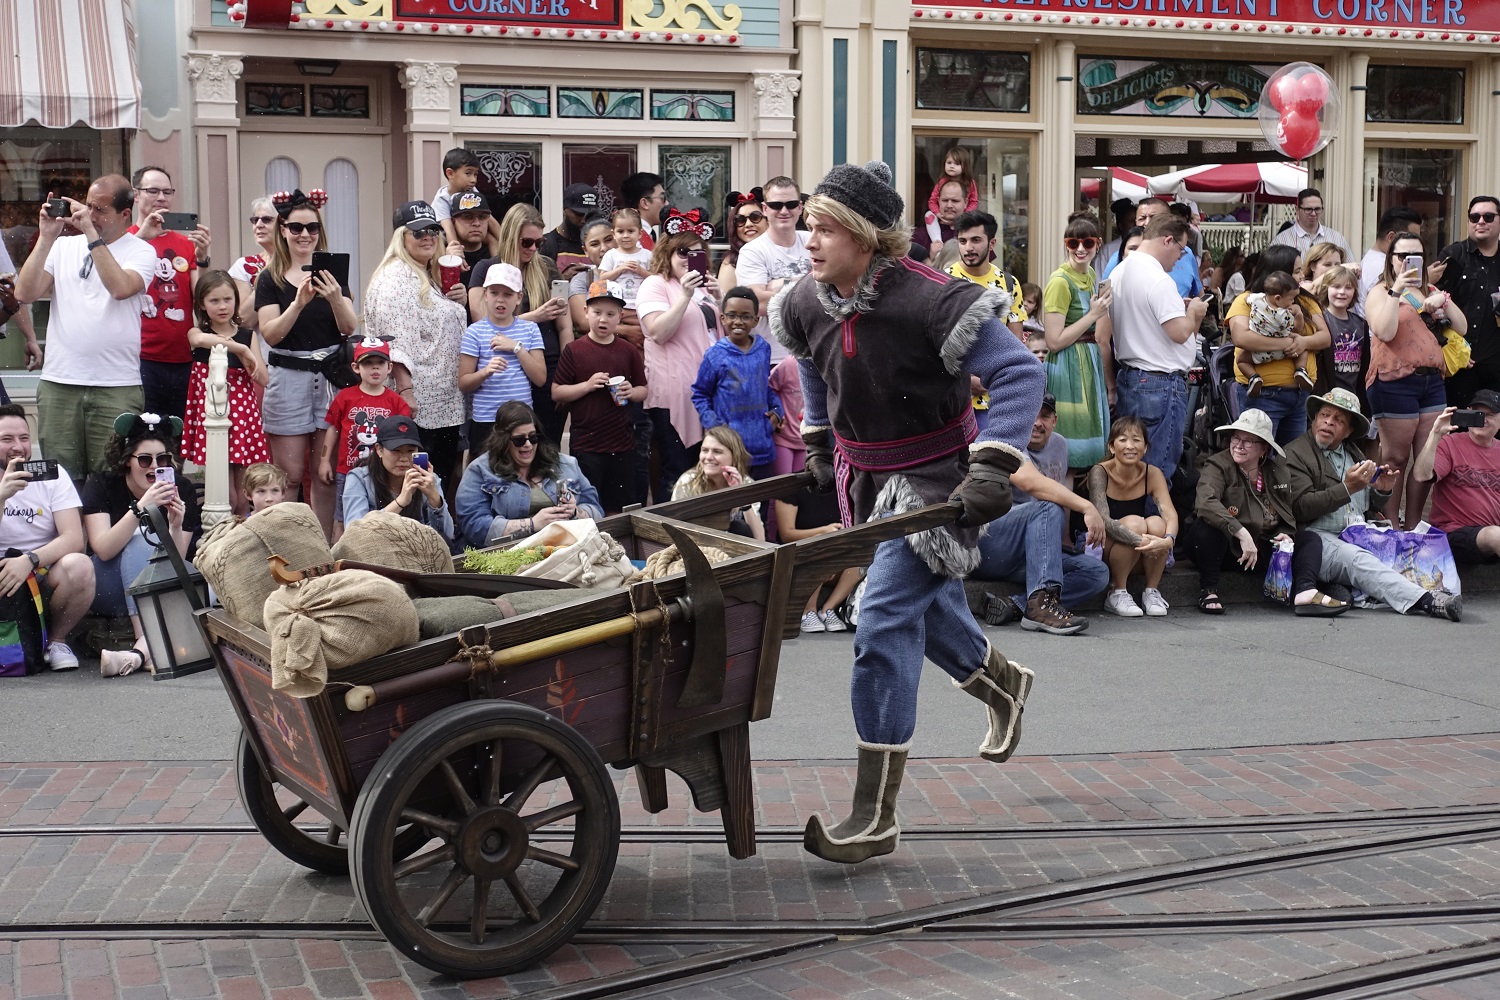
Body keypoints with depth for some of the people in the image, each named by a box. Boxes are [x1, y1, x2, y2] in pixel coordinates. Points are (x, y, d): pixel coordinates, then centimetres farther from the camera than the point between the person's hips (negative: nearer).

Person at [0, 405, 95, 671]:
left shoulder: (52, 475, -1)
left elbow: (74, 538, -12)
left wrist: (29, 560, -28)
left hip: (46, 573, 1)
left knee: (79, 567, -33)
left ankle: (56, 641, -5)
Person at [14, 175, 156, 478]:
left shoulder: (140, 251, 3)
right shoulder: (63, 246, 13)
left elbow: (121, 288, -17)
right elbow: (24, 293, 2)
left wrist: (92, 235, -14)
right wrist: (46, 237, -3)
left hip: (117, 387, -3)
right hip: (58, 383, 3)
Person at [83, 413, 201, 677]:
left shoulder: (183, 492, -4)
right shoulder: (101, 486, -9)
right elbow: (103, 549, -25)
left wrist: (176, 526, -29)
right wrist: (141, 507, -36)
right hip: (108, 591, -2)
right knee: (139, 541, -31)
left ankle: (140, 652, -42)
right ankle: (147, 643, -44)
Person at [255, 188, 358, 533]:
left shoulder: (332, 273, 9)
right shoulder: (270, 278, 4)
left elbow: (349, 328, -1)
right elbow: (270, 334, -8)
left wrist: (335, 299, -21)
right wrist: (299, 302, -23)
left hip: (331, 377, 2)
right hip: (289, 378, -2)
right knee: (289, 475, -3)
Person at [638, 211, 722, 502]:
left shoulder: (703, 286, 20)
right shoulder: (655, 285, -2)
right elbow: (658, 332, -15)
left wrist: (718, 300, 2)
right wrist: (685, 296, -20)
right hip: (673, 394, -7)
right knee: (676, 473, -6)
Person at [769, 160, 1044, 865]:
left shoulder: (928, 301, -26)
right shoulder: (805, 305, -5)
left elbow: (1019, 372, -23)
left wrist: (993, 464, -30)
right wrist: (817, 440, 22)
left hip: (930, 477, -7)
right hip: (863, 476, 8)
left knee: (885, 624, -15)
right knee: (925, 602, 23)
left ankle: (875, 817, -11)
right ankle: (1001, 682, 57)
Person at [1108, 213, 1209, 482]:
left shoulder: (1119, 272, 11)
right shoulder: (1159, 280, -18)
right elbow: (1180, 332, -21)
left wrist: (1178, 306, 17)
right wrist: (1192, 311, -2)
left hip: (1128, 377, 9)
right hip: (1161, 384, -9)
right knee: (1158, 471, -4)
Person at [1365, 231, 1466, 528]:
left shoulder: (1430, 292, 18)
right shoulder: (1380, 292, 0)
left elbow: (1462, 328, 11)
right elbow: (1385, 332, -17)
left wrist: (1444, 301, -3)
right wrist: (1396, 290, -18)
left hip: (1431, 381, 6)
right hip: (1395, 383, -6)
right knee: (1395, 459, -2)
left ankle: (1413, 527, 14)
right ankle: (1391, 528, 4)